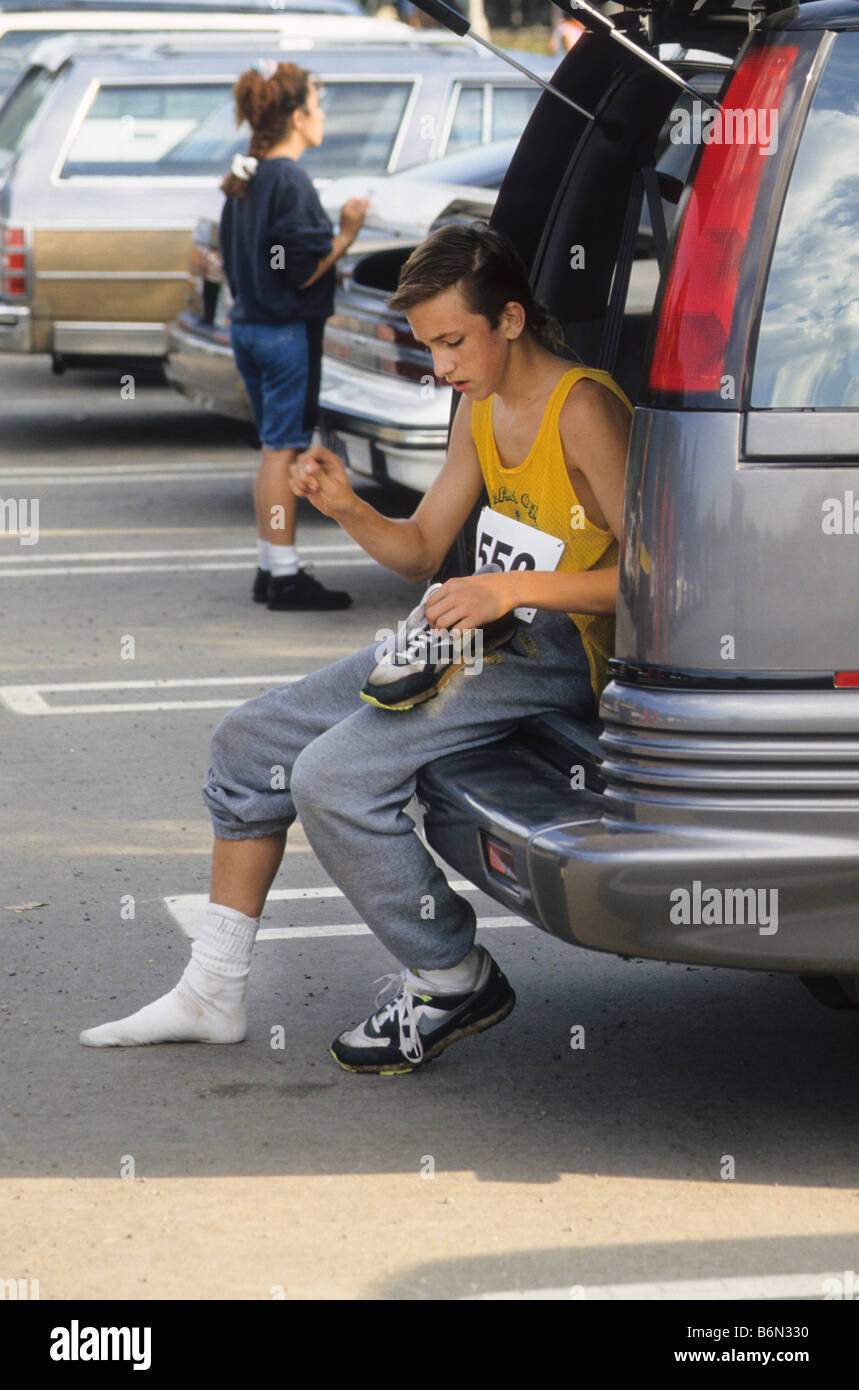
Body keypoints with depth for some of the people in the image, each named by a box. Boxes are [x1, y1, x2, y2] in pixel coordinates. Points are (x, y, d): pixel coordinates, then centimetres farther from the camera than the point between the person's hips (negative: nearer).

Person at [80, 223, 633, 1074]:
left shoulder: (582, 410, -17)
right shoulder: (481, 407, 11)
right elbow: (422, 552, 16)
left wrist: (514, 588, -27)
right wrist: (347, 508, -3)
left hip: (554, 657, -10)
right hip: (477, 638, 10)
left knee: (335, 777, -23)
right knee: (251, 742, 6)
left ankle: (455, 982, -4)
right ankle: (213, 994, 12)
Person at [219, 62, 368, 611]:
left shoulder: (245, 179, 10)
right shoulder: (290, 181, -17)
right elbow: (304, 271, -19)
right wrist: (348, 233, -11)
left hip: (247, 324, 9)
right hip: (287, 332, -9)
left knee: (276, 448, 15)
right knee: (284, 449, -5)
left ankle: (273, 567, 19)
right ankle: (284, 577, -1)